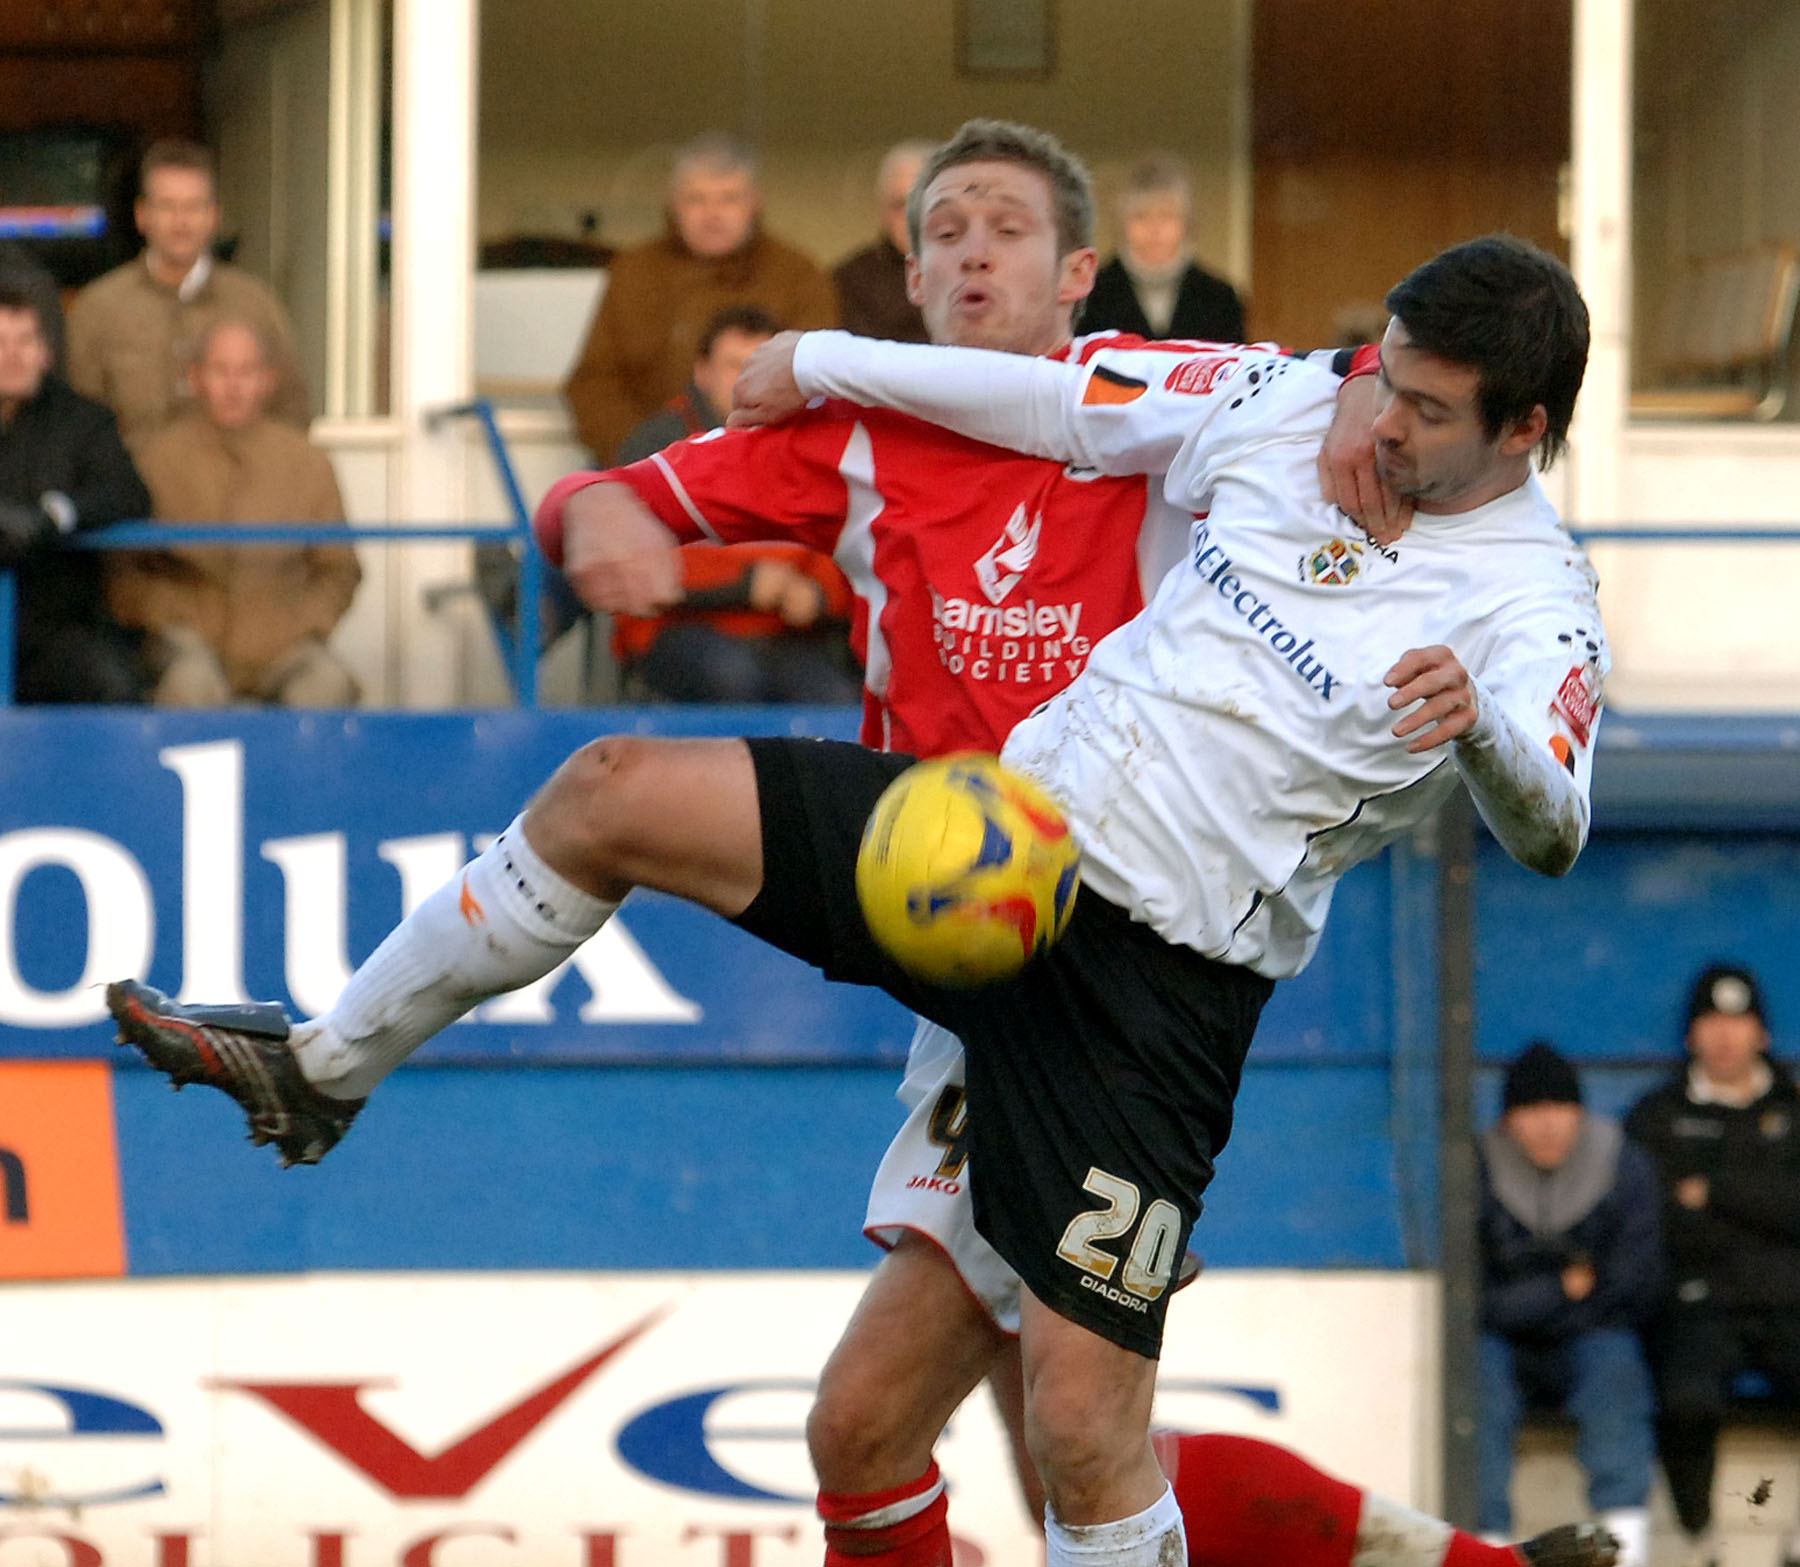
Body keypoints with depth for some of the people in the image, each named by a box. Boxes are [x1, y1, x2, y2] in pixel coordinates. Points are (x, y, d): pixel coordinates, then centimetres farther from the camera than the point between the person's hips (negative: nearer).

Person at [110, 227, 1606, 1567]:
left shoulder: (1528, 597, -13)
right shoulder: (1291, 405, 3)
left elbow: (1550, 831, -31)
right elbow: (1047, 395, 17)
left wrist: (1484, 730, -53)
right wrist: (823, 361, 26)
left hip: (1154, 983, -6)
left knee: (1083, 1424, -14)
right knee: (613, 790, 1)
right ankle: (323, 1069, 20)